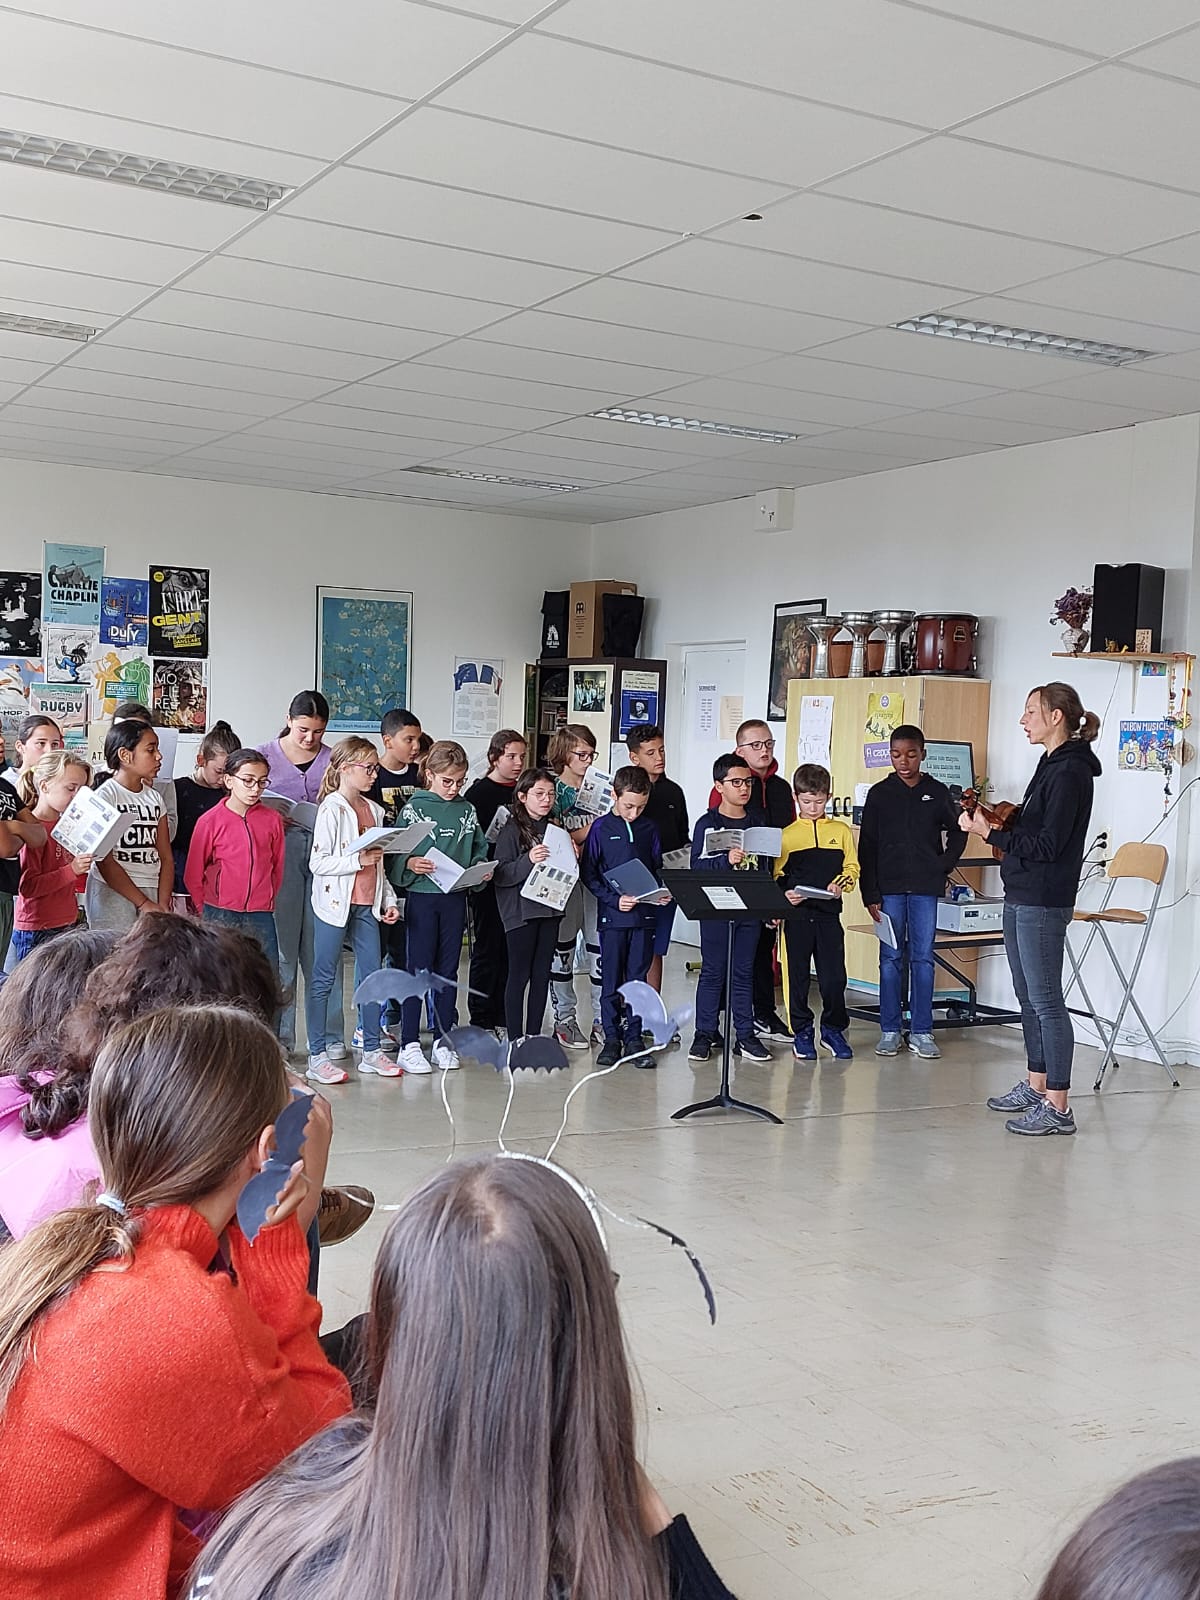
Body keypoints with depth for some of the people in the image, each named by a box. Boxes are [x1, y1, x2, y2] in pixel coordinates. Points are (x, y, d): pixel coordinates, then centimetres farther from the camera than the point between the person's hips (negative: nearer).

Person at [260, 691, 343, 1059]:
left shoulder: (332, 759, 8)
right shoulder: (266, 755, 4)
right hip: (280, 852, -1)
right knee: (281, 947, 2)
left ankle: (330, 1035, 8)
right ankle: (280, 1036, 11)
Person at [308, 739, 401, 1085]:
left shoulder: (372, 810, 13)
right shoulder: (332, 809, -9)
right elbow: (317, 863, -15)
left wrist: (388, 900, 14)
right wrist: (359, 860, -20)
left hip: (367, 905, 7)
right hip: (335, 902, -7)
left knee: (372, 975, 8)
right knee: (323, 978, 0)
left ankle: (371, 1051, 17)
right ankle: (318, 1055, 5)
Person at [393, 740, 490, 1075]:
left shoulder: (467, 810, 9)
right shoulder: (414, 808, -3)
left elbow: (479, 849, 16)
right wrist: (410, 864, -24)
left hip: (456, 899, 4)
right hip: (422, 897, -4)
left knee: (448, 969, 10)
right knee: (419, 969, -2)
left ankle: (443, 1041, 18)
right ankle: (409, 1045, 4)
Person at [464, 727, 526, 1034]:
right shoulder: (479, 792, -5)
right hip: (489, 882, -6)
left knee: (511, 949, 10)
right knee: (487, 947, 0)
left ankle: (503, 1016, 20)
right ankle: (480, 1019, 8)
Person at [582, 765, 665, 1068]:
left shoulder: (648, 829, 7)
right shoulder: (601, 828, -2)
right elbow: (588, 872, -2)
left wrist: (661, 892, -5)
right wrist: (613, 899, -14)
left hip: (644, 914, 2)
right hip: (613, 915, -2)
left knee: (638, 979, 6)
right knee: (611, 980, 3)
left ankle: (633, 1040, 13)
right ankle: (611, 1039, 12)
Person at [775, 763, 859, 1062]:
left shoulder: (841, 831, 7)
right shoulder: (786, 835, 4)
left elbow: (852, 867, 9)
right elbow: (776, 875, 4)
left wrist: (841, 884, -11)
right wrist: (784, 894, -15)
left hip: (829, 914, 1)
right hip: (797, 914, 0)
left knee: (834, 976, 0)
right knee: (797, 976, 4)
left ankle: (833, 1030, 18)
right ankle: (801, 1033, 16)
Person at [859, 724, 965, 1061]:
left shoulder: (938, 792, 5)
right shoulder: (879, 794, 3)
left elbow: (957, 832, 17)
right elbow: (867, 847, 1)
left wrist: (945, 866, 2)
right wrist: (870, 894, -4)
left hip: (925, 888, 0)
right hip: (889, 887, 0)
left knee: (923, 958, 2)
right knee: (891, 958, 3)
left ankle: (921, 1032, 9)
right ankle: (890, 1030, 10)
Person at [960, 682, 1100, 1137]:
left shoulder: (1070, 771, -15)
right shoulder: (1051, 766, 15)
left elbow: (1047, 845, -19)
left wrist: (990, 833, -18)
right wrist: (999, 825, 3)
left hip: (1043, 903, -10)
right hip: (1021, 897, 10)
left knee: (1045, 1000, -7)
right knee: (1028, 996, 16)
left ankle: (1057, 1107, -3)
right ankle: (1036, 1086, 27)